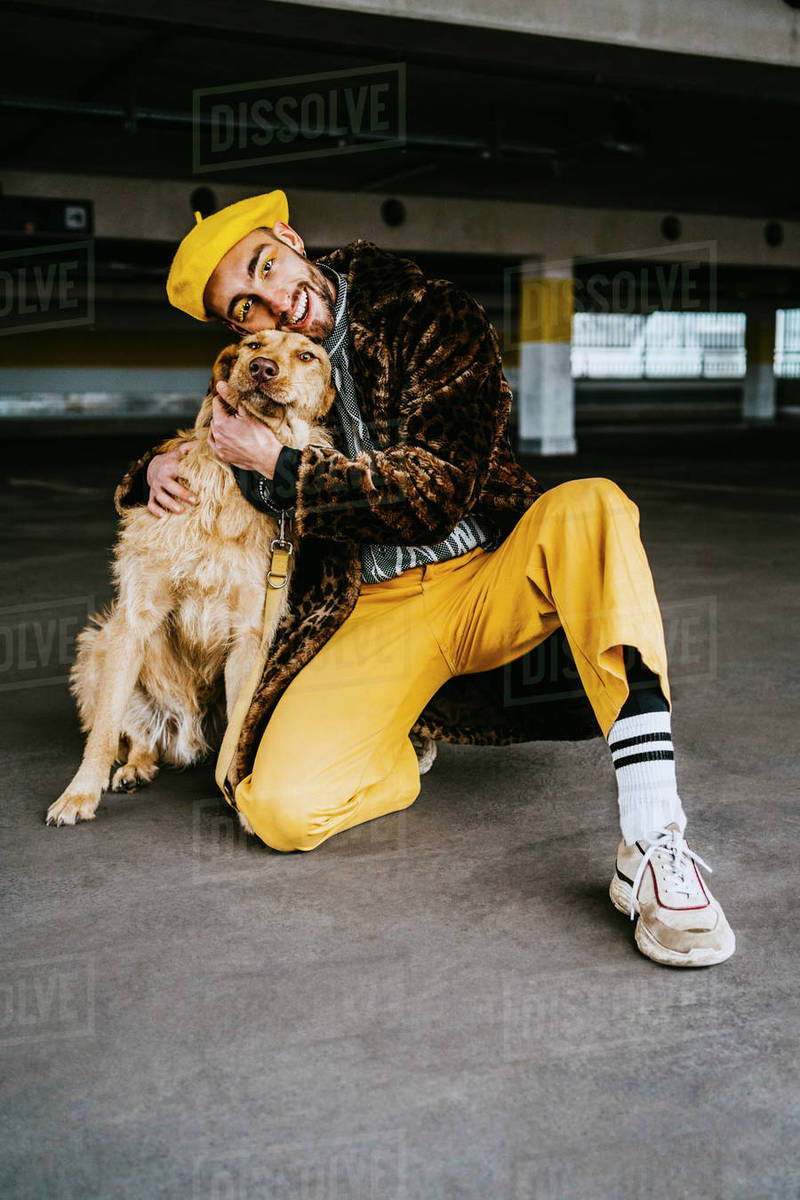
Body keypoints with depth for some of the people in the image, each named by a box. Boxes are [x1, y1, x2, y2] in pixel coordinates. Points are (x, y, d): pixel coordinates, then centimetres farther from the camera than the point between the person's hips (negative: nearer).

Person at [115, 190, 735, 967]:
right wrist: (158, 470, 4)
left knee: (590, 507, -36)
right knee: (279, 810, -25)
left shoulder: (435, 319, -2)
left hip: (486, 577, -1)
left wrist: (275, 461, -12)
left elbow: (435, 496, -12)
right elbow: (200, 450, 29)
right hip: (371, 610, 2)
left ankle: (652, 845, -43)